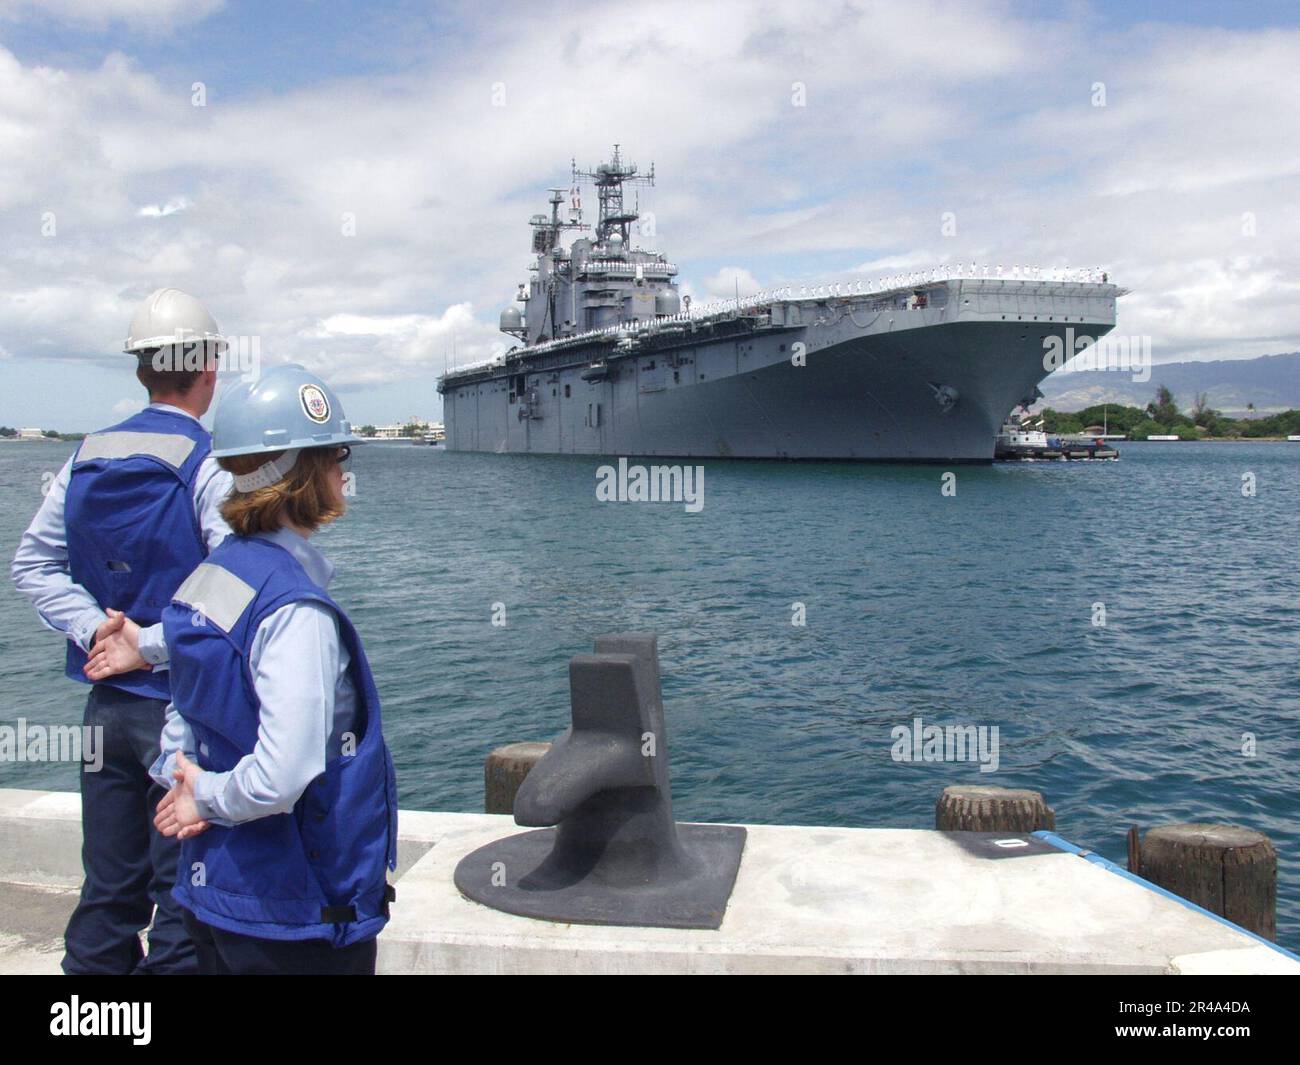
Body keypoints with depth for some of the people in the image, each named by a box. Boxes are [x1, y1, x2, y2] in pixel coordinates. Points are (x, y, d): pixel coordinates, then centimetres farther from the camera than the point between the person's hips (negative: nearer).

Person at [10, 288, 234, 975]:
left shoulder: (87, 457, 6)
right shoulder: (209, 467, -14)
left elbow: (31, 565, 7)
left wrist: (97, 629, -4)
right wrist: (152, 645, -15)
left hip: (106, 704, 6)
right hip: (183, 708, -6)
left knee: (107, 892, 17)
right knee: (184, 899, 5)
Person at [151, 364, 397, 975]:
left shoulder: (207, 577, 4)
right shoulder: (295, 611, -25)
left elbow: (184, 722, 13)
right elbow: (278, 780, -31)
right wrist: (207, 798, -14)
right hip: (298, 914, -8)